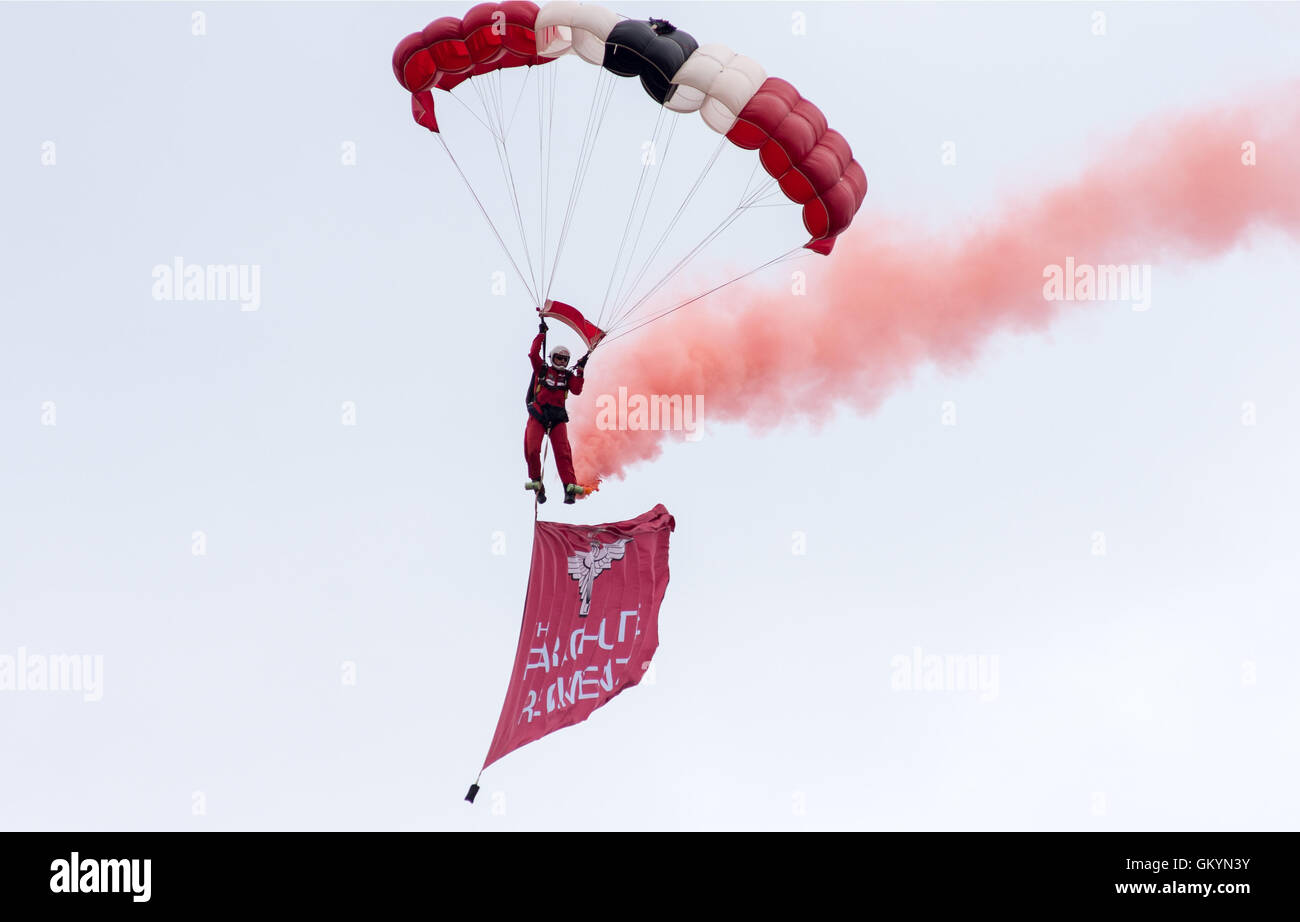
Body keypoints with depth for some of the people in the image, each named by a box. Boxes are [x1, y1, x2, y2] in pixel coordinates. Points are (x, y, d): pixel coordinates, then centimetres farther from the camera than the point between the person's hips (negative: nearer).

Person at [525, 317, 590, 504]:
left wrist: (580, 371, -6)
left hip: (558, 417, 1)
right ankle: (537, 483, -2)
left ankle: (569, 487, -17)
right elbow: (533, 354, -4)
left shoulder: (568, 375, 13)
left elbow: (576, 390, -1)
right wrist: (541, 334, -2)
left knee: (563, 452, -11)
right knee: (531, 450, -15)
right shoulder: (542, 369, 9)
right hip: (538, 414, -1)